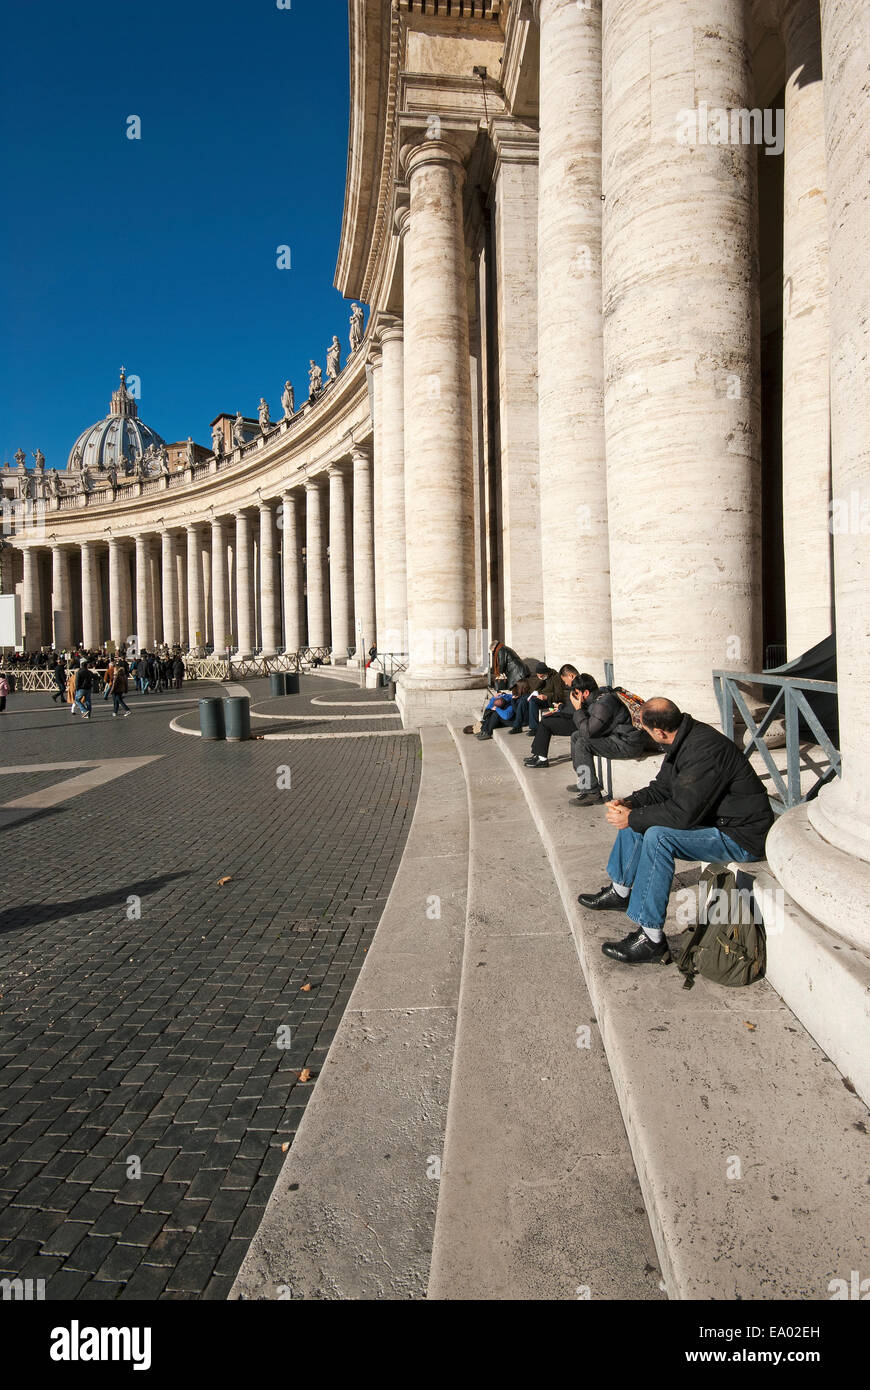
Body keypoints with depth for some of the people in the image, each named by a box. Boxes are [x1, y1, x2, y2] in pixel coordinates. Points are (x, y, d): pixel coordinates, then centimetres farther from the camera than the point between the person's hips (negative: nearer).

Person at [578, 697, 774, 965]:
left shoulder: (705, 750, -28)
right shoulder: (683, 740, 2)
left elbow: (683, 813, -31)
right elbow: (661, 789, 13)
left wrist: (633, 818, -19)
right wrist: (628, 803, -4)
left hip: (740, 835, -10)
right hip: (713, 819, 10)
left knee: (658, 836, -30)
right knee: (634, 816, 11)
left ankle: (651, 939, -24)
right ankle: (621, 891, 27)